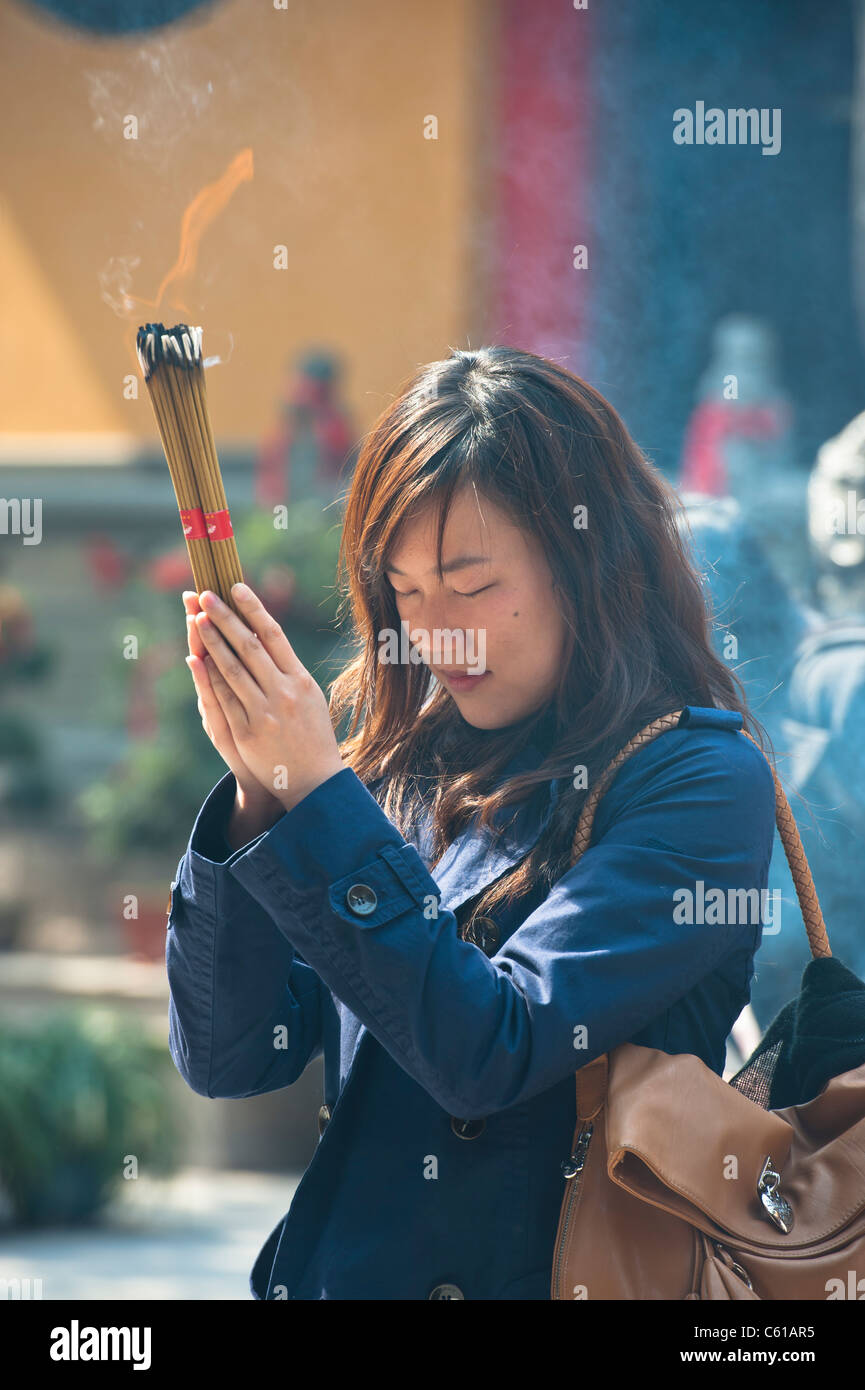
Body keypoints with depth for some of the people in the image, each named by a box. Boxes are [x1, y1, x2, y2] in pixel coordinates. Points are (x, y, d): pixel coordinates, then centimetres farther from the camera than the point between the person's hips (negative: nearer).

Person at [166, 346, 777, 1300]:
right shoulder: (395, 763, 8)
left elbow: (493, 1051, -13)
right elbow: (227, 1058, 6)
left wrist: (317, 795, -12)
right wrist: (258, 791, -5)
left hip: (533, 1275, -3)